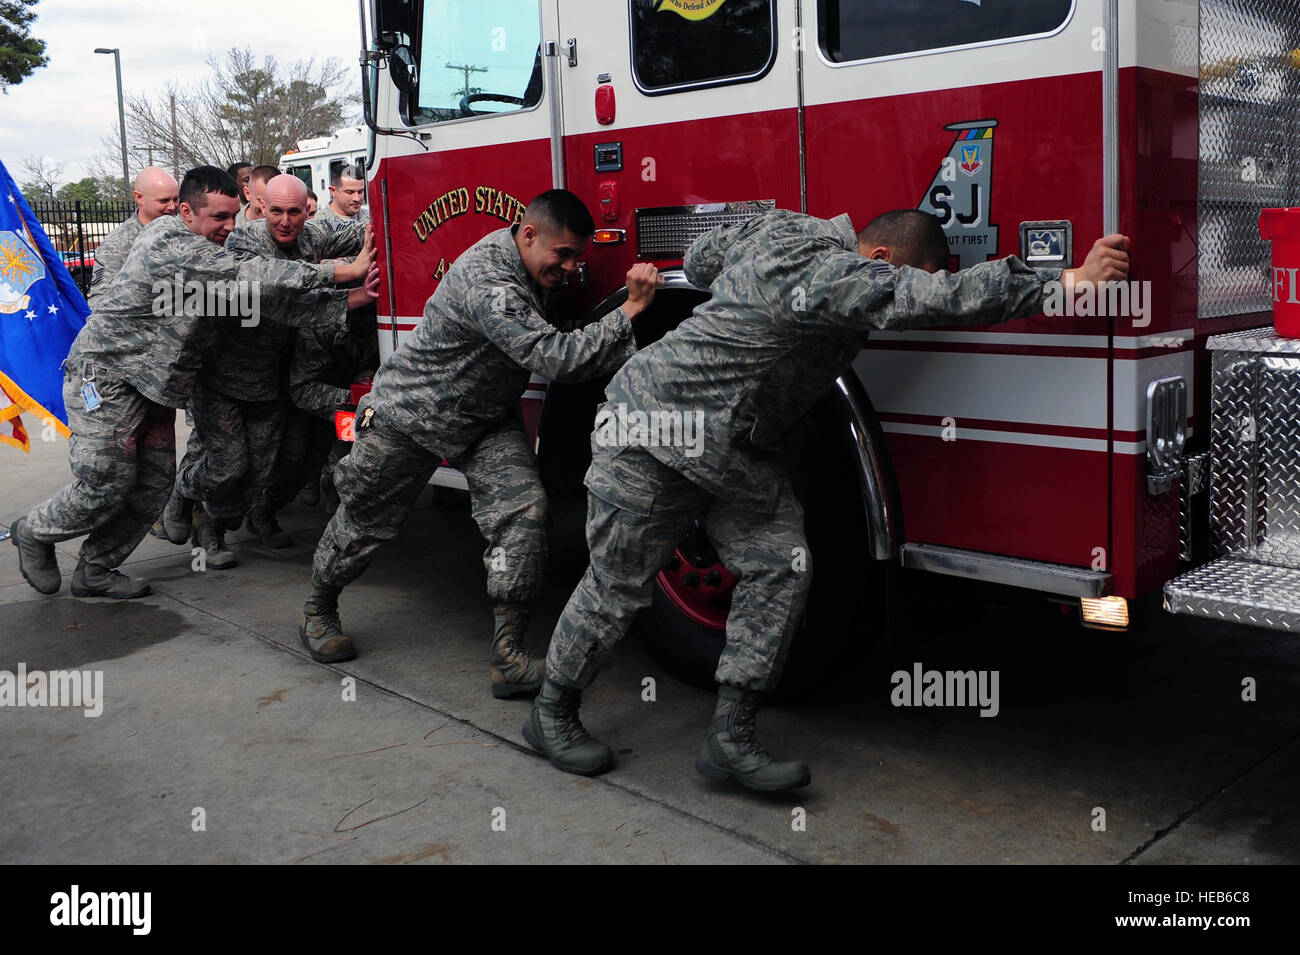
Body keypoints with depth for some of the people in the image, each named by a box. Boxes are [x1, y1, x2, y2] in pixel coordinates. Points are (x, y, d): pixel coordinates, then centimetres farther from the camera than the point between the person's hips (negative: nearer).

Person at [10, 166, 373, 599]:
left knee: (153, 485, 6)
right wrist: (344, 271, -33)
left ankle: (95, 571, 20)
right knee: (104, 488, -5)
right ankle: (34, 533, 23)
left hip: (153, 385, 9)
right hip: (105, 378, -9)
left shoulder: (204, 250, 10)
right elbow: (247, 277, -31)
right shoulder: (171, 245, -23)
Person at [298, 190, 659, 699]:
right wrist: (629, 309, -38)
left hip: (484, 421, 7)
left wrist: (638, 358, -9)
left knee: (523, 507, -14)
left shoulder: (531, 264, -4)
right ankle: (318, 611, 40)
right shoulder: (486, 283, -34)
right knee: (363, 519, 11)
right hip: (410, 414, -7)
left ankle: (508, 656, -11)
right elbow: (555, 358, -41)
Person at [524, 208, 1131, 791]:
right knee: (619, 585, 3)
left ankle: (730, 737, 5)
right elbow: (946, 300, -35)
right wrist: (1070, 282, -30)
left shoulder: (784, 228, 0)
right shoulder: (830, 275, -28)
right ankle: (551, 713, 25)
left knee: (780, 567, -1)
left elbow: (699, 260, 16)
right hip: (652, 431, -10)